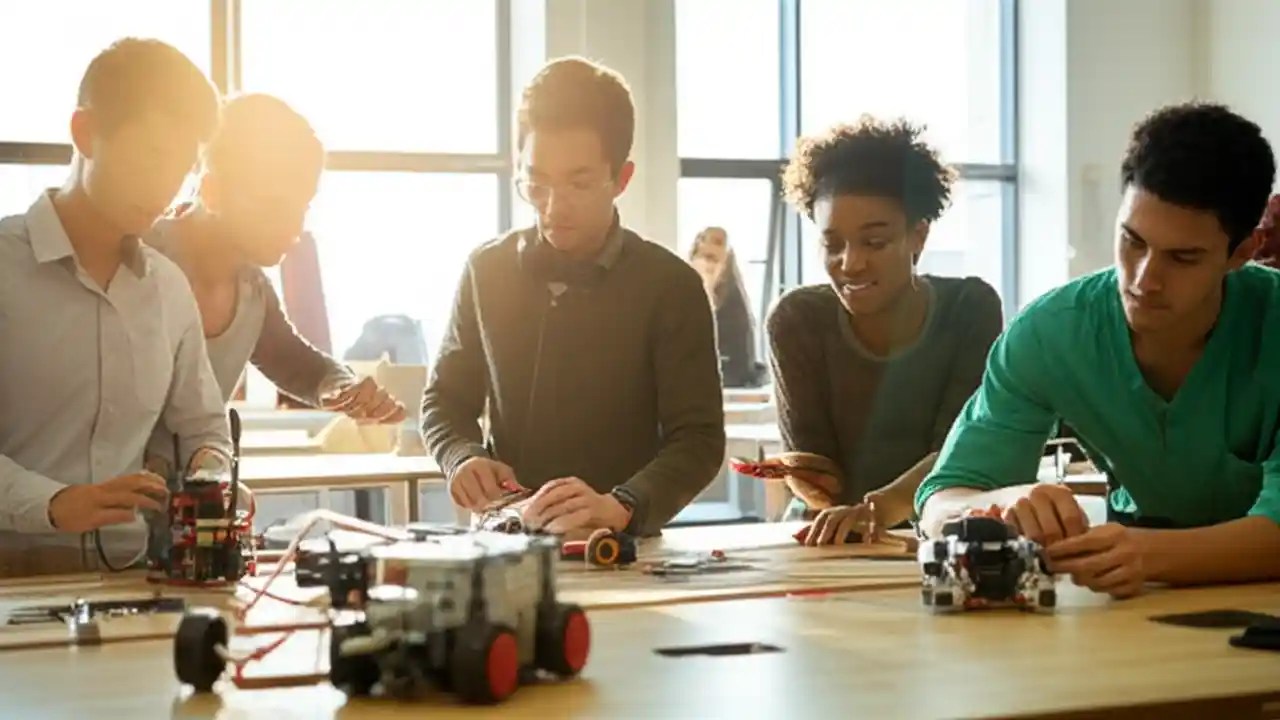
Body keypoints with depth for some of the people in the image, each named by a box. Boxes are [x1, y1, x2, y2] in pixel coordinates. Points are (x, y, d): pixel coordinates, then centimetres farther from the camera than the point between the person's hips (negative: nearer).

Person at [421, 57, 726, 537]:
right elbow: (444, 400, 15)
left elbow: (698, 438, -7)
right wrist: (464, 458, -6)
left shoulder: (670, 286, -2)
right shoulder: (487, 271, 7)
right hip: (502, 539, 3)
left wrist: (623, 508, -24)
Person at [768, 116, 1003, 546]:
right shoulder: (796, 320, -5)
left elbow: (957, 451, -15)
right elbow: (812, 458, -8)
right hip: (827, 542, 1)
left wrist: (883, 506, -34)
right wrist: (805, 478, -31)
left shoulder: (972, 309, -5)